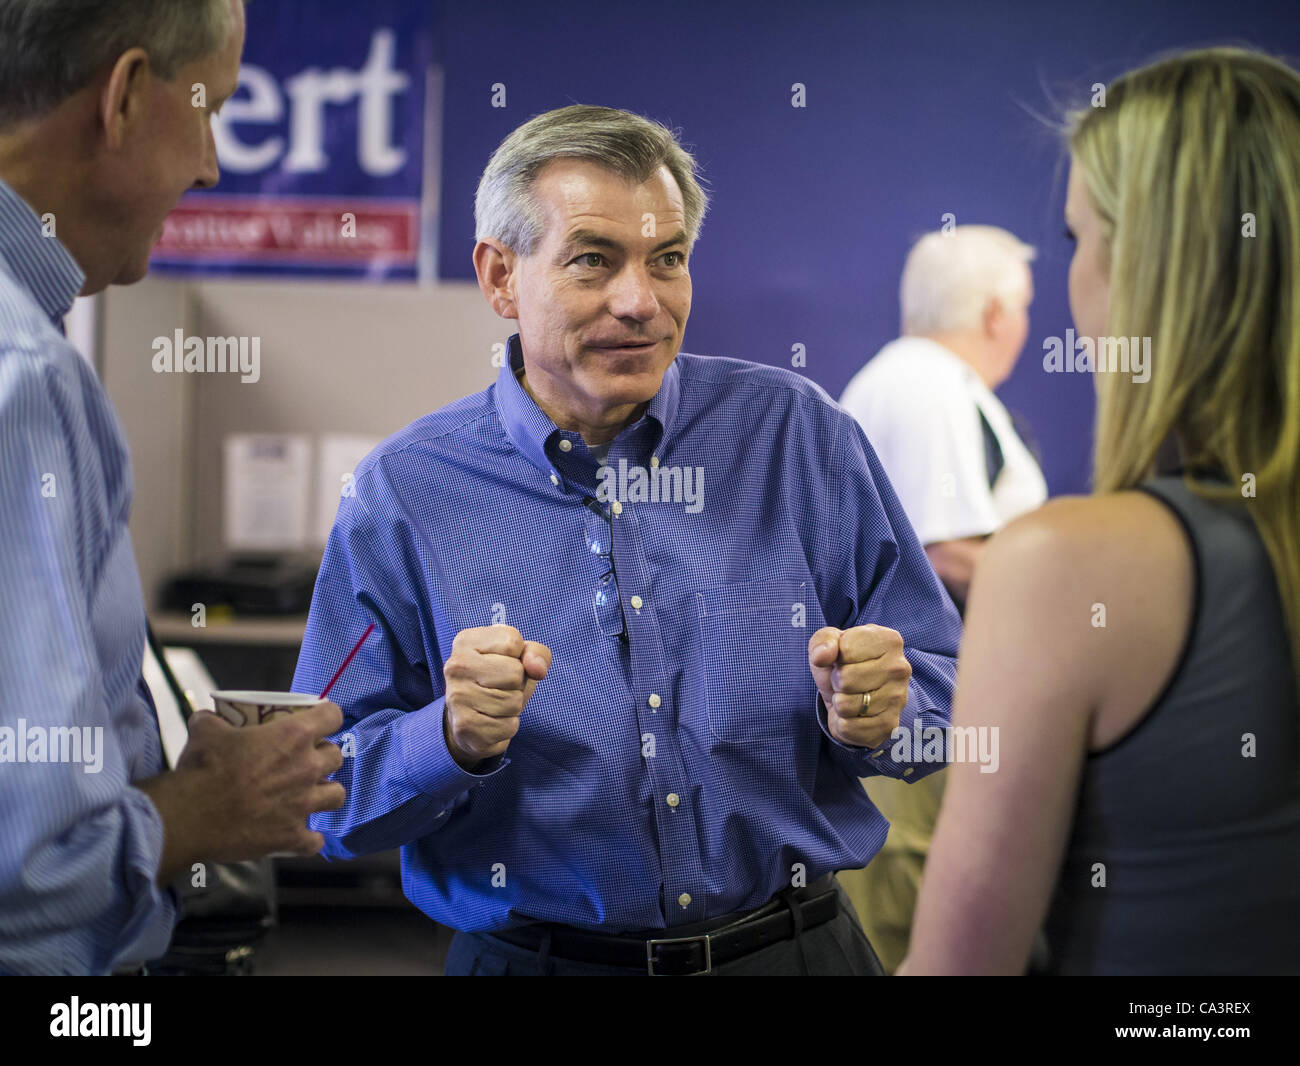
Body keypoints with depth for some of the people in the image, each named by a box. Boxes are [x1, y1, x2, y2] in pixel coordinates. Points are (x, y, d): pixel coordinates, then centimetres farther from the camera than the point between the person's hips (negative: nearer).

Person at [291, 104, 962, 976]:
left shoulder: (798, 436, -2)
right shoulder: (403, 495, -6)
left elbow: (947, 693, 1)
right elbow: (325, 798, -5)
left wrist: (876, 711, -20)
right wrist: (453, 741, -23)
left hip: (794, 950, 1)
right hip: (532, 958, -1)